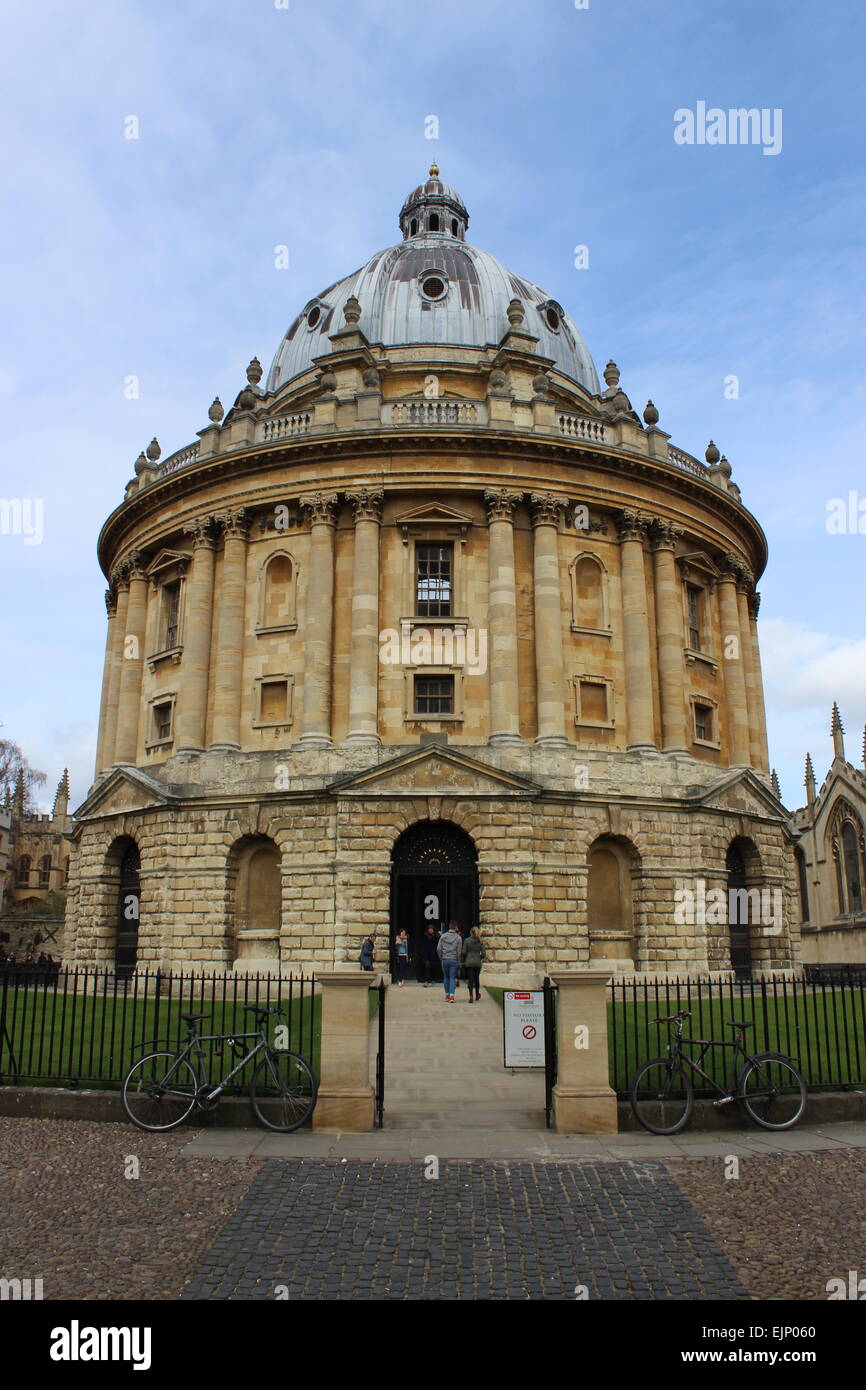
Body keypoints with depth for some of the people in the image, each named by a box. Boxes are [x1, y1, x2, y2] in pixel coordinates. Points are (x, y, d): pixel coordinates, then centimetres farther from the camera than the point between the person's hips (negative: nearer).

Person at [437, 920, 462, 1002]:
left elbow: (438, 949, -2)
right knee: (452, 978, 1)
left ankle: (447, 995, 17)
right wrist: (458, 961, 6)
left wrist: (441, 958, 10)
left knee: (446, 977, 15)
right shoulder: (458, 937, -5)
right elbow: (459, 951, -4)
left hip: (444, 959, 2)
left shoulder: (443, 936, 0)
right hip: (454, 960, -1)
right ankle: (451, 996, -8)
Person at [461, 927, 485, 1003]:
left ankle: (471, 997, -8)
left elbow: (463, 952, -7)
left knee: (470, 979, 0)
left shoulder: (467, 940, -5)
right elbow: (483, 953, -2)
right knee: (476, 979, 19)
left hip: (469, 963, -2)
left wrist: (462, 960, 9)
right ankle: (477, 995, 33)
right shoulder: (480, 941, 0)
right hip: (478, 963, 2)